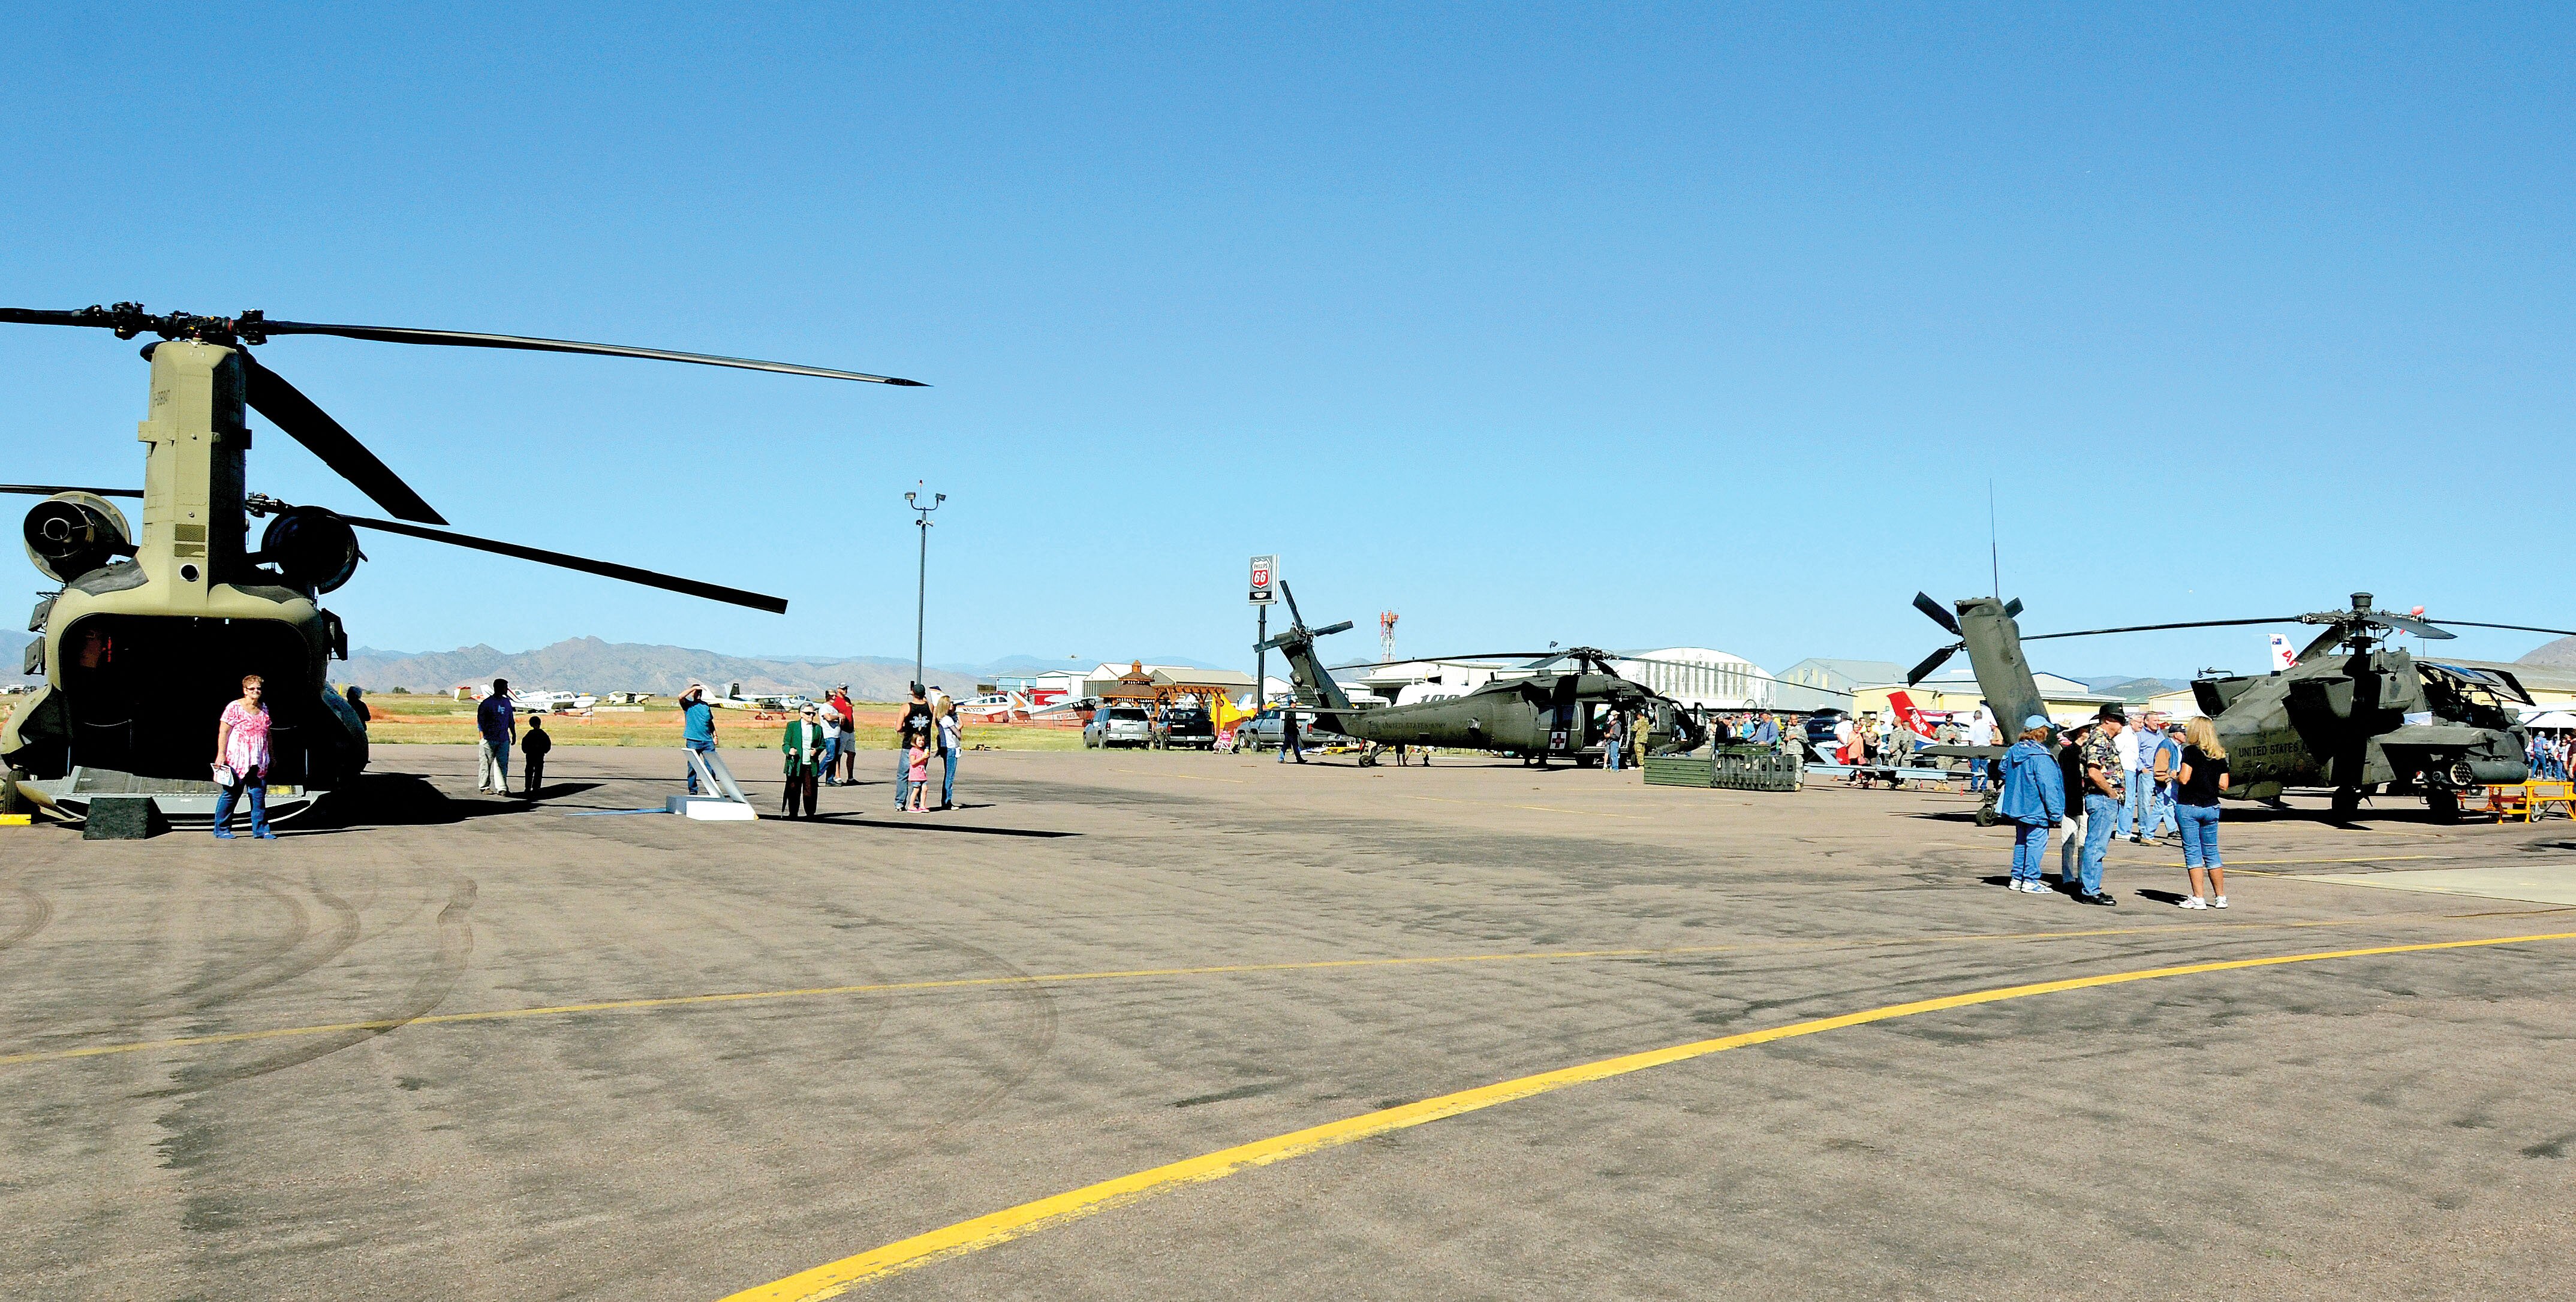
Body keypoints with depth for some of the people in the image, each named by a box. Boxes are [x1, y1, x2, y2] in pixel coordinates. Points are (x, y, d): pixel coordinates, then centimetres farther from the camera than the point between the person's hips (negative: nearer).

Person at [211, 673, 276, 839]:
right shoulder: (235, 708, -4)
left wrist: (271, 755, 25)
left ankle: (260, 829, 6)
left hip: (258, 761, 5)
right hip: (237, 760, -5)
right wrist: (221, 754, -13)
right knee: (231, 793, 0)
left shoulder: (263, 708, 14)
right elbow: (223, 732, -7)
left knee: (259, 794, 2)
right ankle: (221, 830, 9)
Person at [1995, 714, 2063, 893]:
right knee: (2036, 843, -2)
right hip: (2036, 809, -8)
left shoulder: (2014, 750, 4)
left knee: (2021, 842, 17)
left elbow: (2003, 768, 20)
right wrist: (2056, 813, -16)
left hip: (2017, 805, 8)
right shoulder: (2041, 756, -20)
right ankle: (2030, 881, -1)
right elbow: (2048, 786, -21)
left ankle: (2017, 878, 21)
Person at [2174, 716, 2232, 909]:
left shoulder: (2191, 751, -9)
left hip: (2188, 807, -5)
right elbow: (2223, 785, 6)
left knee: (2193, 852, -2)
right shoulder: (2220, 755, 7)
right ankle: (2220, 897, 16)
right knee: (2212, 852, 14)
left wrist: (2174, 775, 4)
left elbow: (2184, 779, -16)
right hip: (2211, 808, 5)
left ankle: (2198, 899, -5)